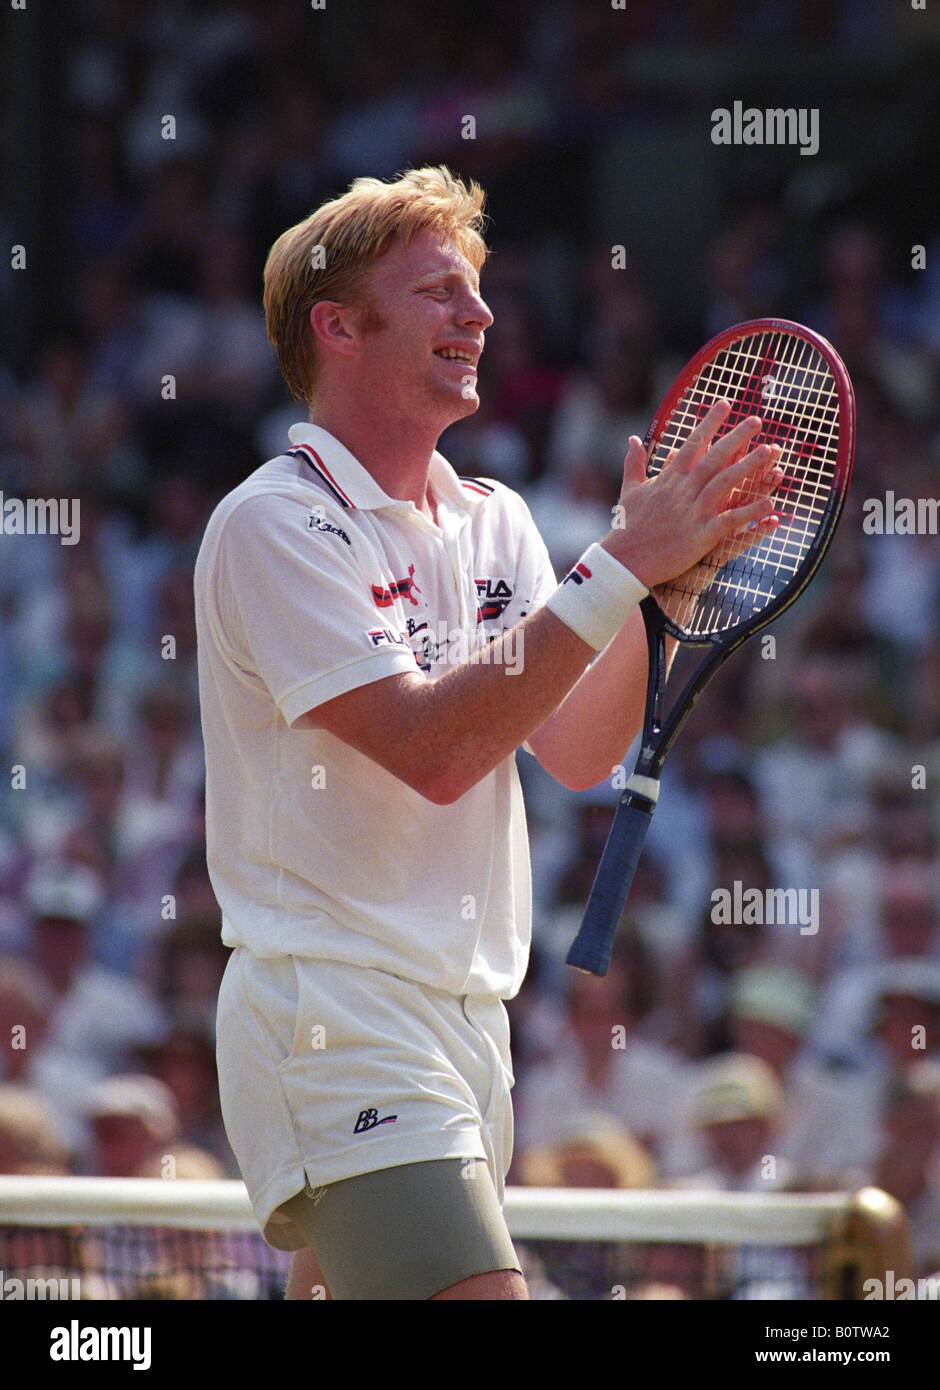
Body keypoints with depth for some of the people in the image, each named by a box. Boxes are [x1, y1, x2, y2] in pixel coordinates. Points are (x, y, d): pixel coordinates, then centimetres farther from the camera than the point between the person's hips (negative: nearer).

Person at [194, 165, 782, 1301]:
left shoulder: (494, 521, 15)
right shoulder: (276, 522, -8)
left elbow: (575, 751, 6)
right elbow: (434, 749, -19)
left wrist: (664, 572, -7)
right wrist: (623, 566, -19)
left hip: (467, 1020, 8)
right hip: (335, 1022, -8)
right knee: (478, 1295, -22)